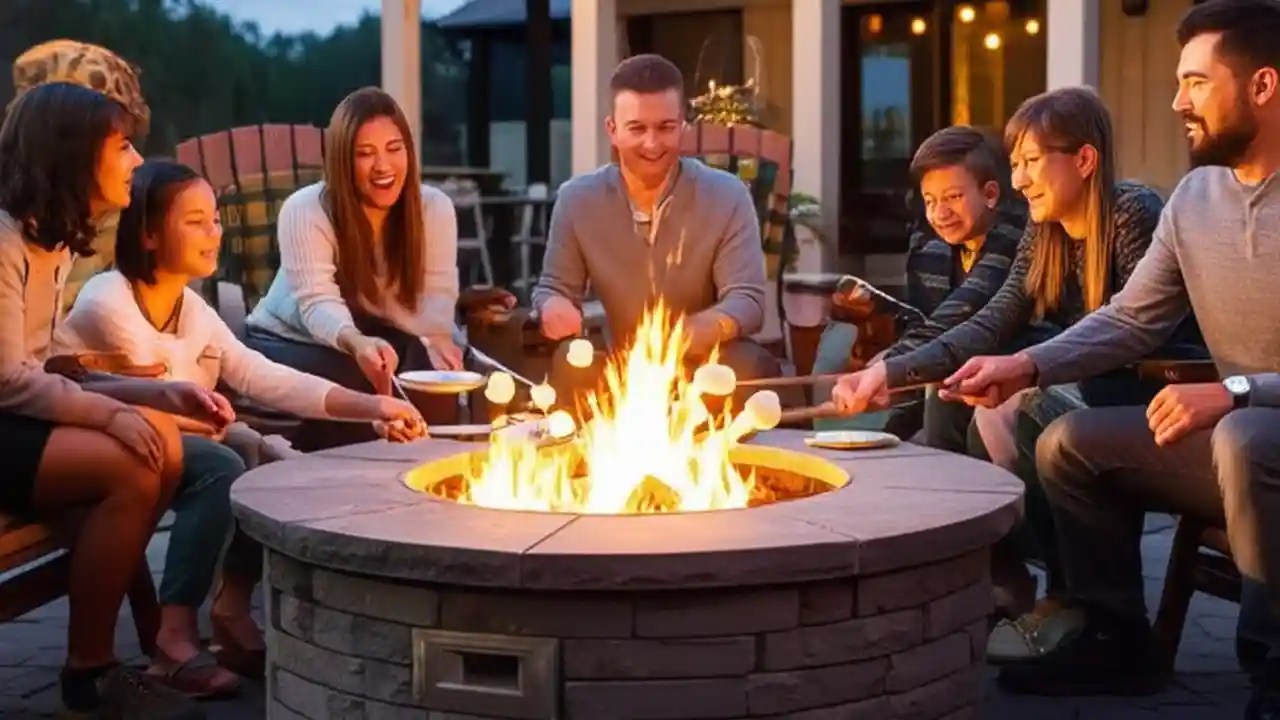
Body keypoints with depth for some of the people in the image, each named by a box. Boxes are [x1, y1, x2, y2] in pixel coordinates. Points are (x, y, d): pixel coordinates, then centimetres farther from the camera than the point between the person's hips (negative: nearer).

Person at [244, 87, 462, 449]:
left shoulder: (434, 207, -10)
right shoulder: (305, 211, -20)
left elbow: (435, 298, -17)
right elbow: (318, 303, -30)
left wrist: (436, 340, -41)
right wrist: (356, 343, -53)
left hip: (377, 341, 3)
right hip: (290, 340, -3)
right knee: (351, 385, -33)